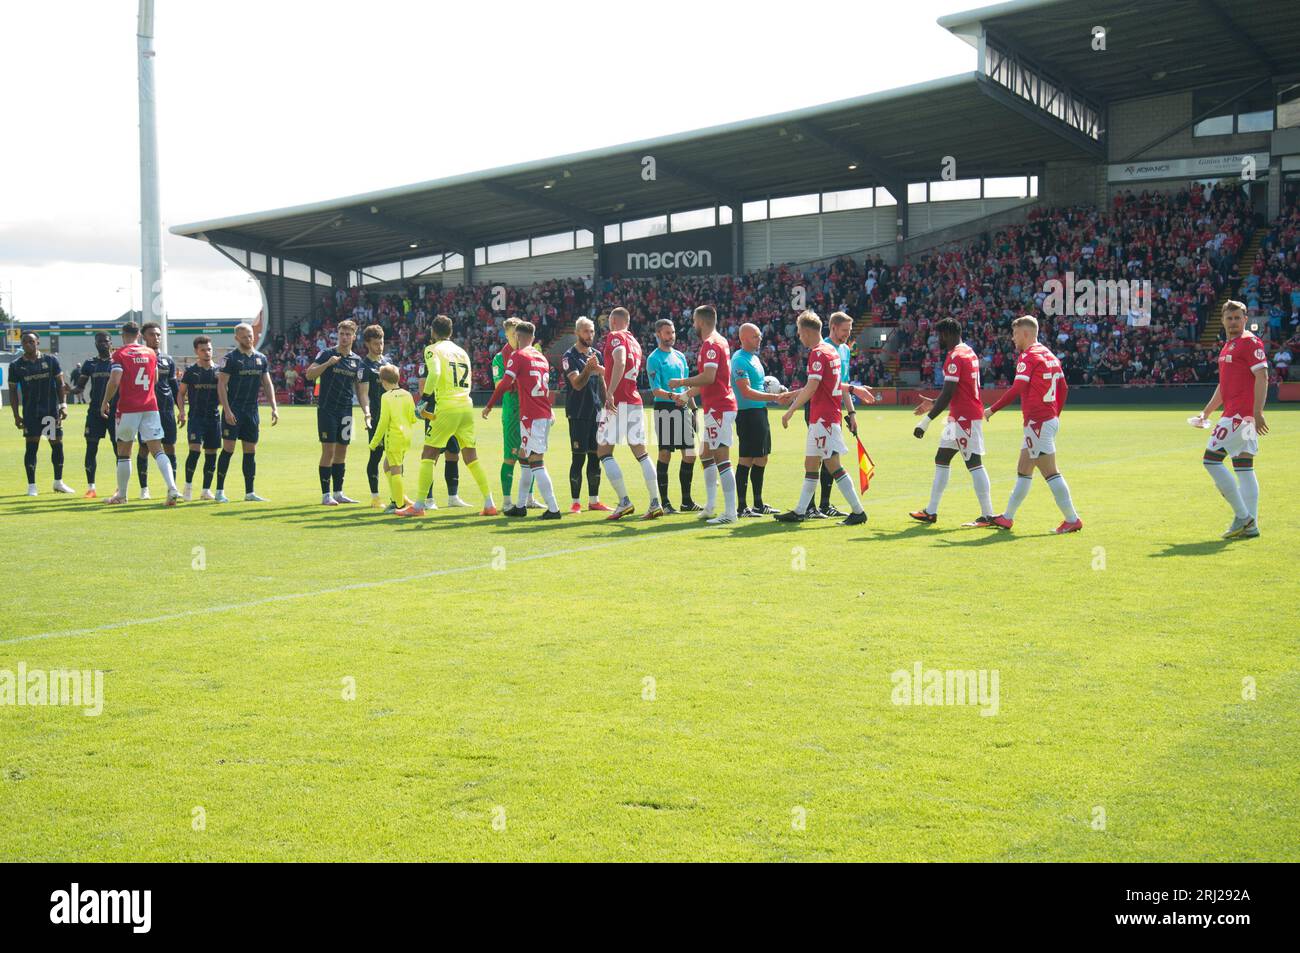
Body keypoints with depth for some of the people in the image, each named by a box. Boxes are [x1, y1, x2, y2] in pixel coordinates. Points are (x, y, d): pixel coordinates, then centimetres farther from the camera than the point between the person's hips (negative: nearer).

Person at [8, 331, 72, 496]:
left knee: (57, 444, 5)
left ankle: (58, 482, 19)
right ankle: (31, 485, 2)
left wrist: (63, 405, -4)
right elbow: (13, 391, 5)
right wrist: (16, 415, 0)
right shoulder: (16, 366, 1)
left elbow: (60, 384, 5)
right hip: (30, 412, -1)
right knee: (31, 446, -4)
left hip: (52, 409, 1)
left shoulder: (51, 360, 2)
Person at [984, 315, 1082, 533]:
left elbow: (1017, 389, -19)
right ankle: (1007, 517, 22)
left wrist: (992, 410, -12)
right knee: (1023, 471, 15)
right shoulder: (1049, 355, 14)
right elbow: (1063, 388, 17)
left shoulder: (1028, 356, -12)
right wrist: (1055, 415, 23)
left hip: (1038, 423, -10)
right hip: (1050, 419, 10)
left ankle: (1072, 519, -6)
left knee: (1050, 473, -7)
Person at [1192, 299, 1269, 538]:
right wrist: (1206, 413, 29)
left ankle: (1242, 516, -9)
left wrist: (1257, 413, -25)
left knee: (1211, 459, -11)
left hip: (1240, 415, -9)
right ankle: (1250, 525, 6)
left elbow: (1262, 377, -17)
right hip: (1235, 414, 9)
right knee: (1244, 467, 7)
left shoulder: (1250, 343, -8)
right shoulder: (1228, 347, 21)